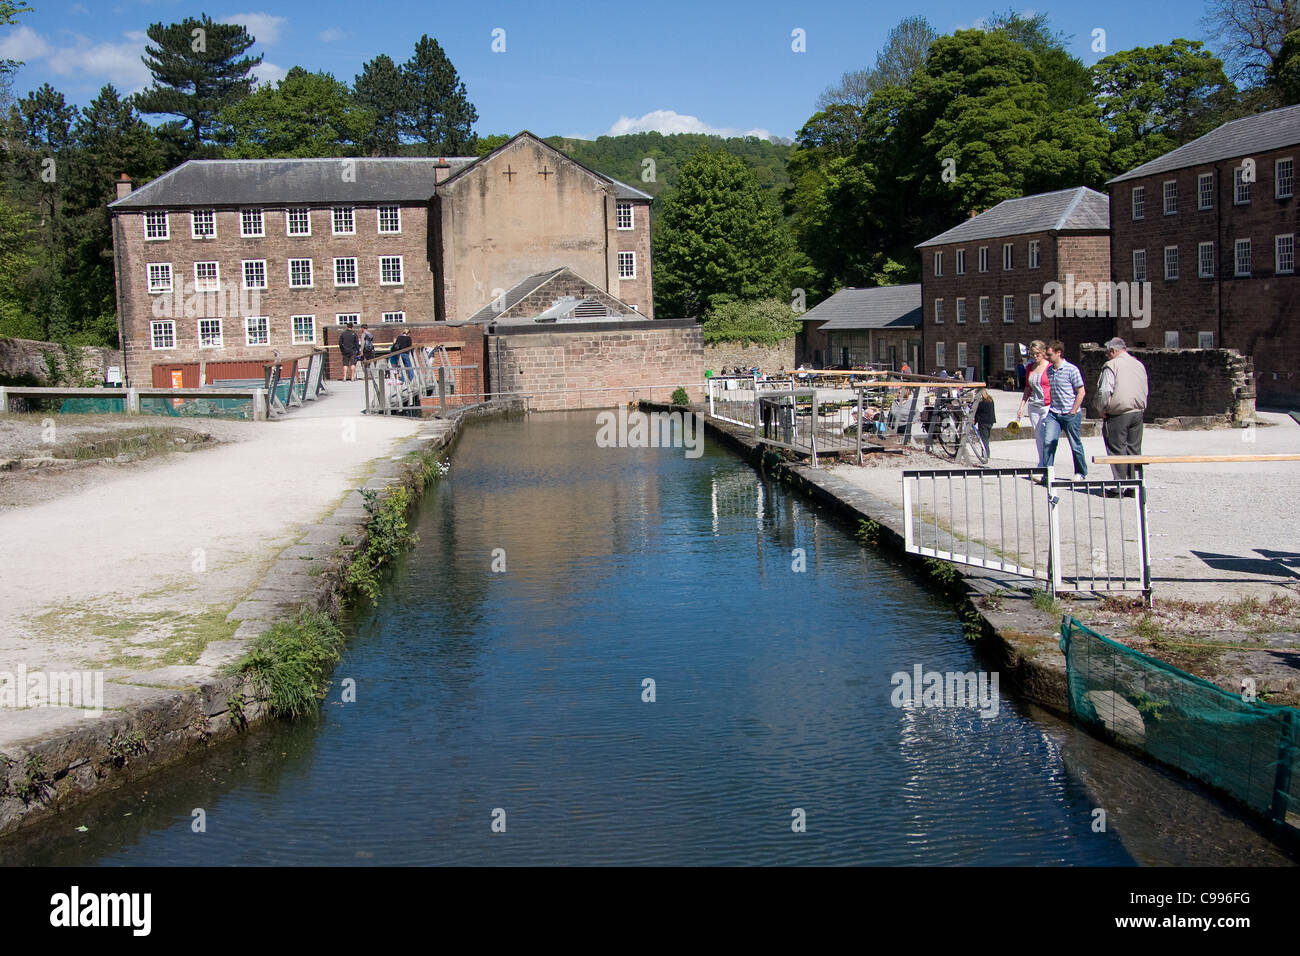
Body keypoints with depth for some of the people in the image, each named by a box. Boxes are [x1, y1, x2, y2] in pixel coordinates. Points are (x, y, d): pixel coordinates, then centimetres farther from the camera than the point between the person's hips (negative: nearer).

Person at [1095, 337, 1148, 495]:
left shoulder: (1111, 365, -8)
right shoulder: (1139, 365, 14)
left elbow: (1104, 391, -14)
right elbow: (1145, 391, 17)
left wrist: (1101, 409, -1)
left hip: (1118, 414, -6)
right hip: (1137, 413, 6)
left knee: (1117, 449, -2)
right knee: (1134, 449, 9)